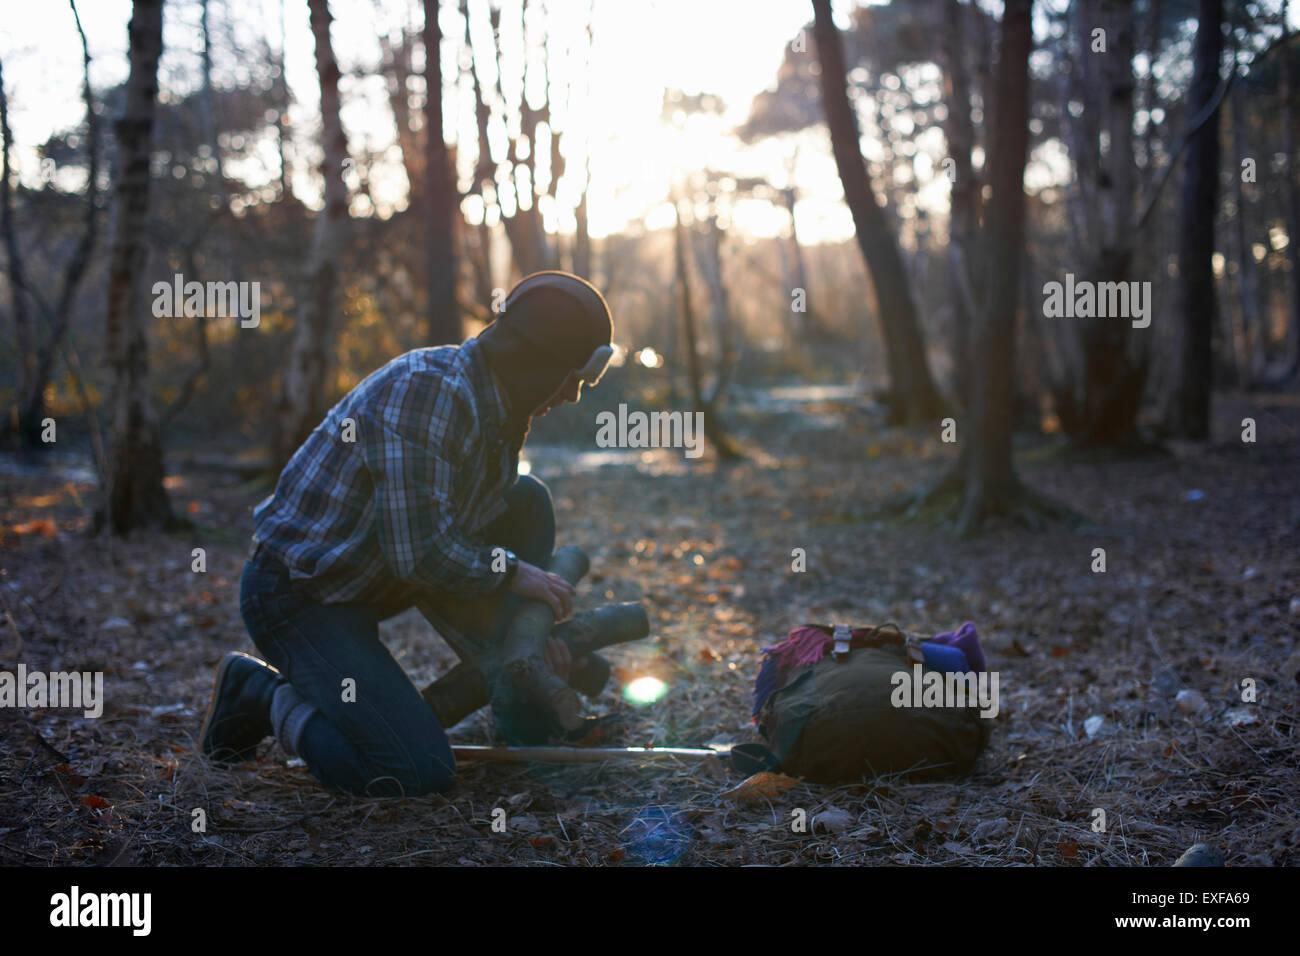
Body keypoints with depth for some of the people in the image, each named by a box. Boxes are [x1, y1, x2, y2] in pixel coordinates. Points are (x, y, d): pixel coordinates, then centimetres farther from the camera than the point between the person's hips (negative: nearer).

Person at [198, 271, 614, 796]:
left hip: (363, 583, 10)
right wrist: (511, 572, -14)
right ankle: (266, 691, 2)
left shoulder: (493, 407, 5)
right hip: (299, 596, -9)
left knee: (527, 501, 4)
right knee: (420, 774, -20)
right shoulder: (425, 389, -26)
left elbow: (459, 540, 14)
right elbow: (418, 551, -30)